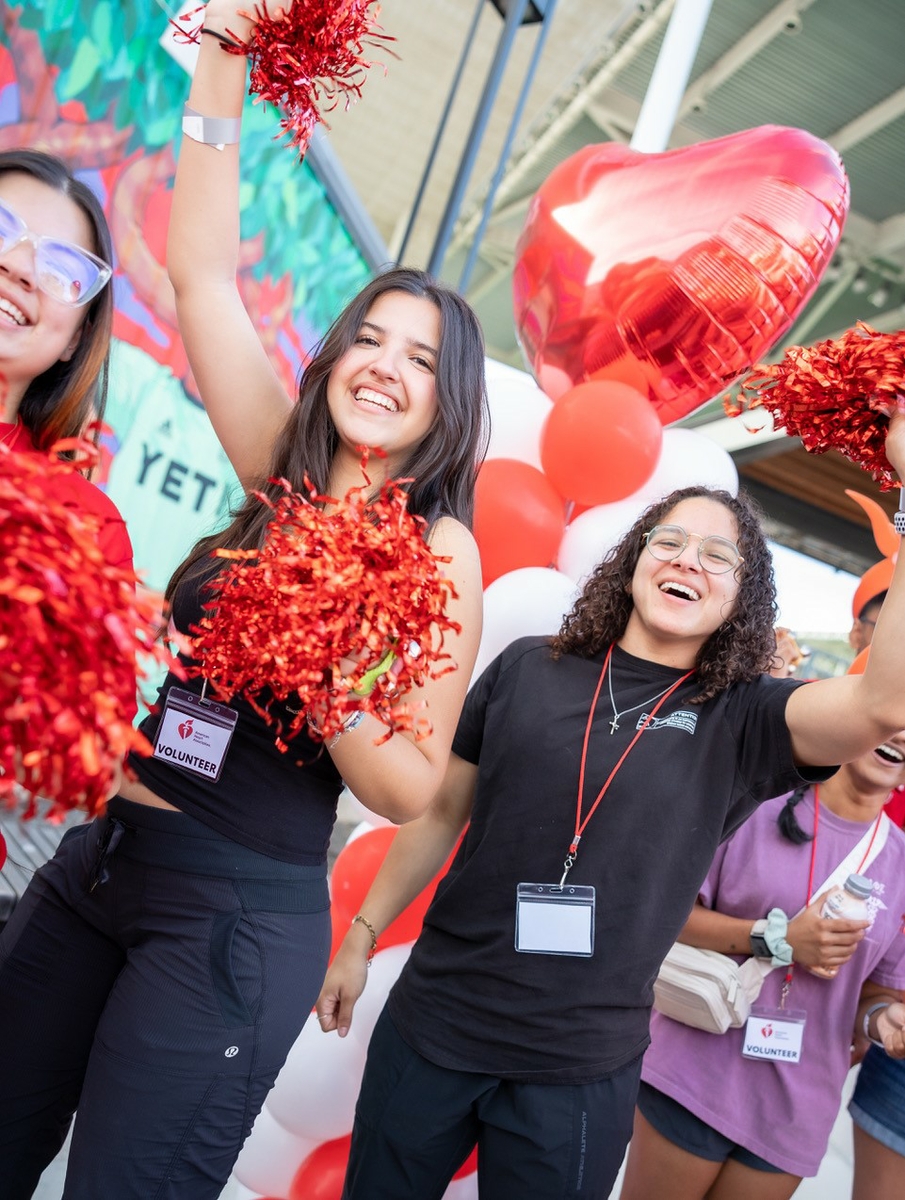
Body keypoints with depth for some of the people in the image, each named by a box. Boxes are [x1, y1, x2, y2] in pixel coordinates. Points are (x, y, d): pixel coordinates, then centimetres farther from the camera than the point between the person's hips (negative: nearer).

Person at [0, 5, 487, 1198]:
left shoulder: (441, 551, -9)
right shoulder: (283, 476, 3)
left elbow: (413, 791, -10)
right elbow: (201, 271, 2)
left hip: (238, 911, -5)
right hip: (97, 857, 5)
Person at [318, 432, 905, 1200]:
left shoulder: (743, 722, -6)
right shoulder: (528, 669, -2)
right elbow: (440, 813, 6)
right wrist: (360, 938, 9)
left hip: (580, 1076, -1)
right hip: (432, 1025, 2)